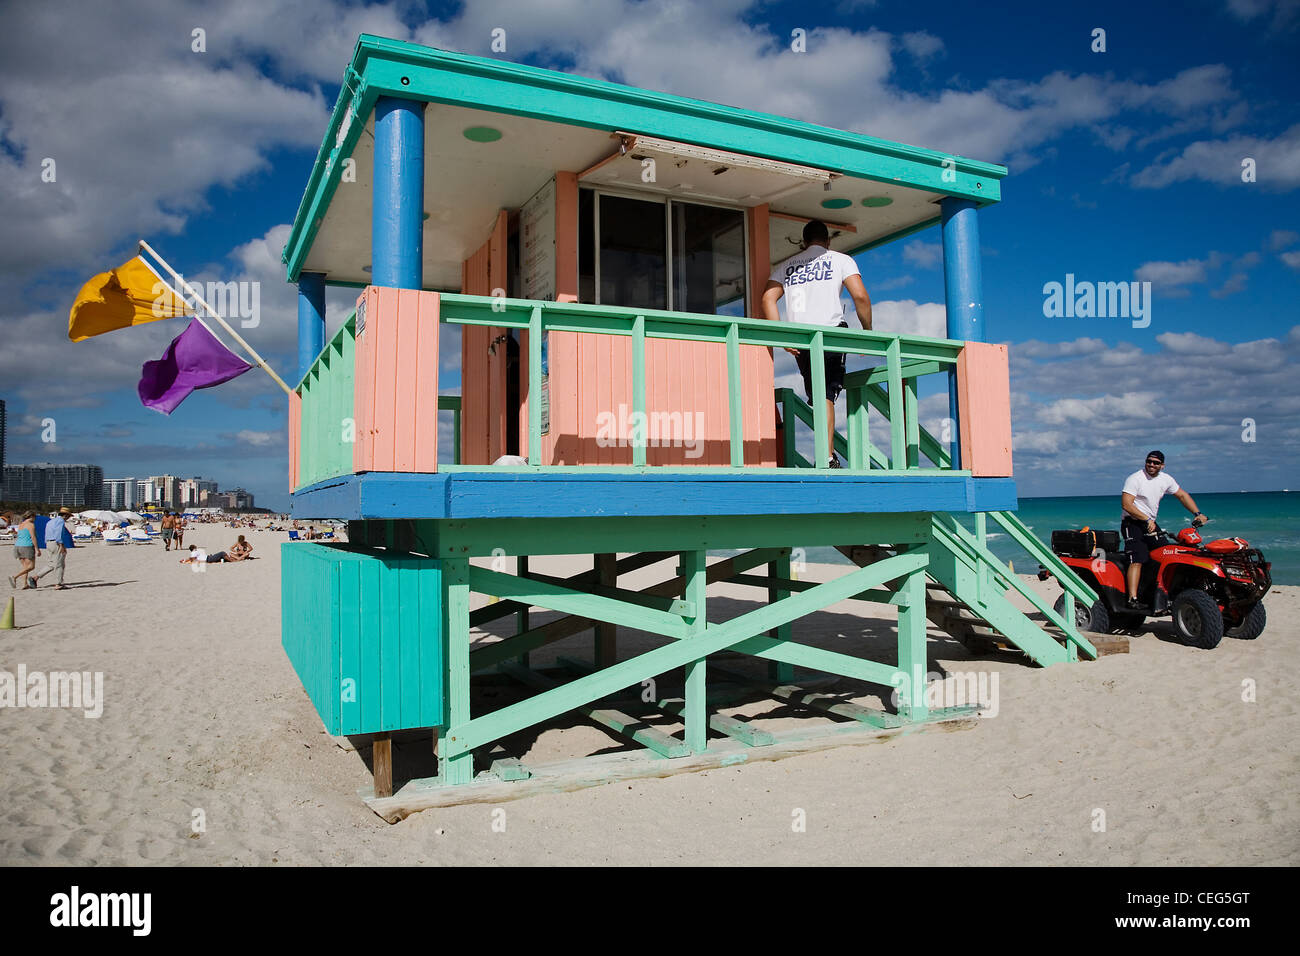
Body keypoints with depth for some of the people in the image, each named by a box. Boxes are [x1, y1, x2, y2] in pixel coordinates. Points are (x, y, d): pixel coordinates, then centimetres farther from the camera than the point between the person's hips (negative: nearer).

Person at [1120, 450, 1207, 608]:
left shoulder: (1166, 479, 9)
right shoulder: (1135, 479, -12)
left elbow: (1182, 495, 21)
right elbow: (1126, 504, -19)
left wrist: (1197, 514, 10)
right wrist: (1147, 520, -22)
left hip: (1151, 524, 8)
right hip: (1133, 524, -8)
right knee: (1138, 560, -20)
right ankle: (1133, 599, -27)